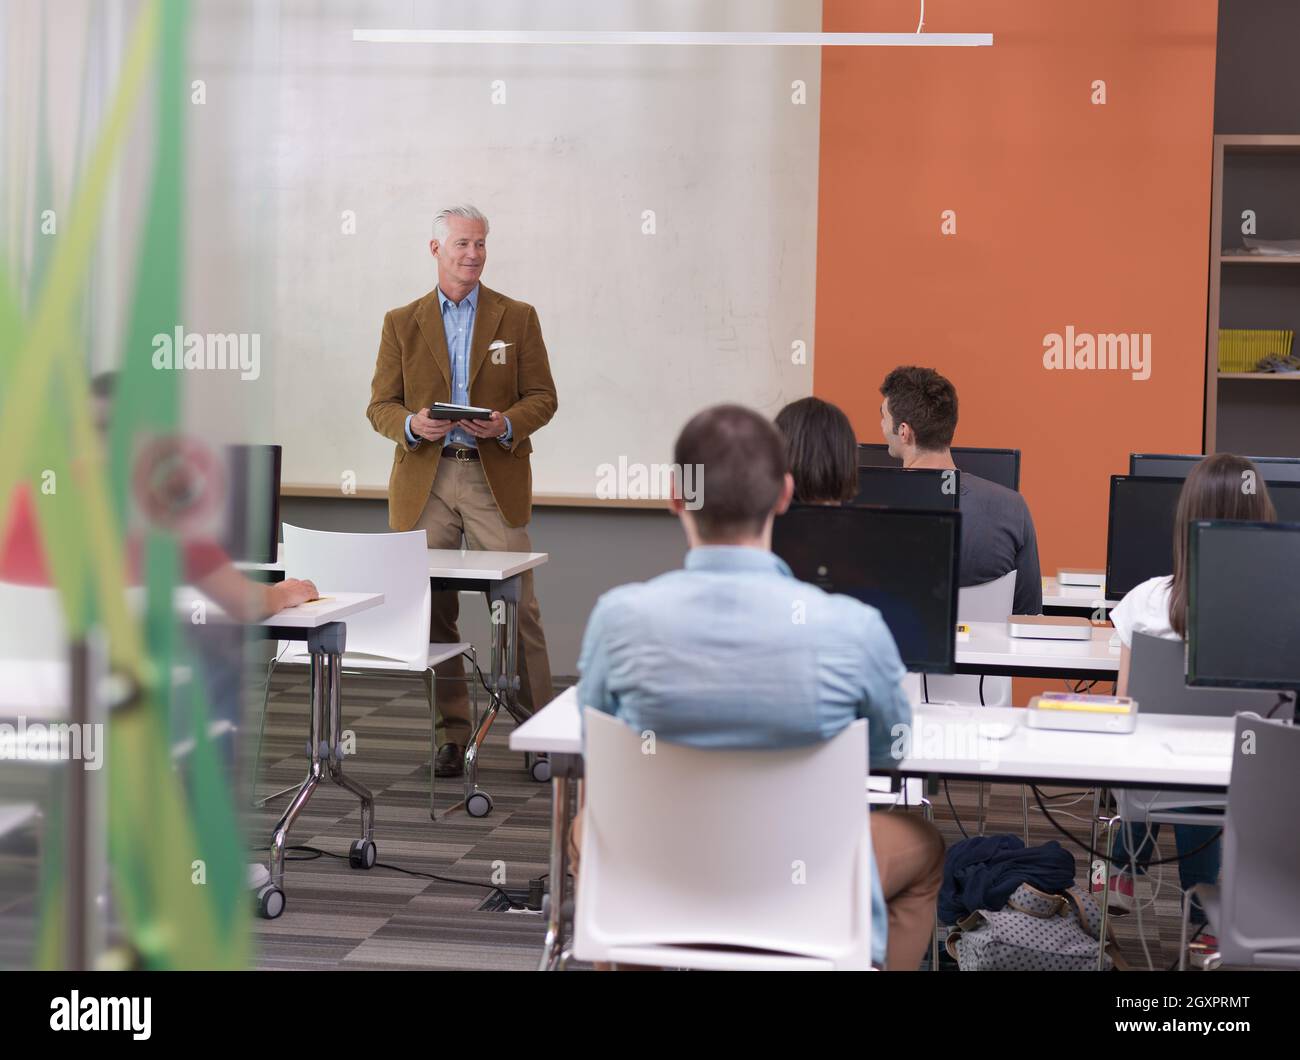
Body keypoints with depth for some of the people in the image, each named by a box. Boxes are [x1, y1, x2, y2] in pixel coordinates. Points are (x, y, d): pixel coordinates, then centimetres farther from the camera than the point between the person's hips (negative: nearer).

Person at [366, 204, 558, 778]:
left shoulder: (518, 318, 7)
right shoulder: (401, 322, 9)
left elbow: (542, 397, 6)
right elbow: (380, 406, 7)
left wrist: (508, 424, -14)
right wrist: (411, 425, -14)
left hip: (496, 477, -1)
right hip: (425, 480, 1)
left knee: (518, 607, -4)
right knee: (433, 611, 3)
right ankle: (451, 732, 12)